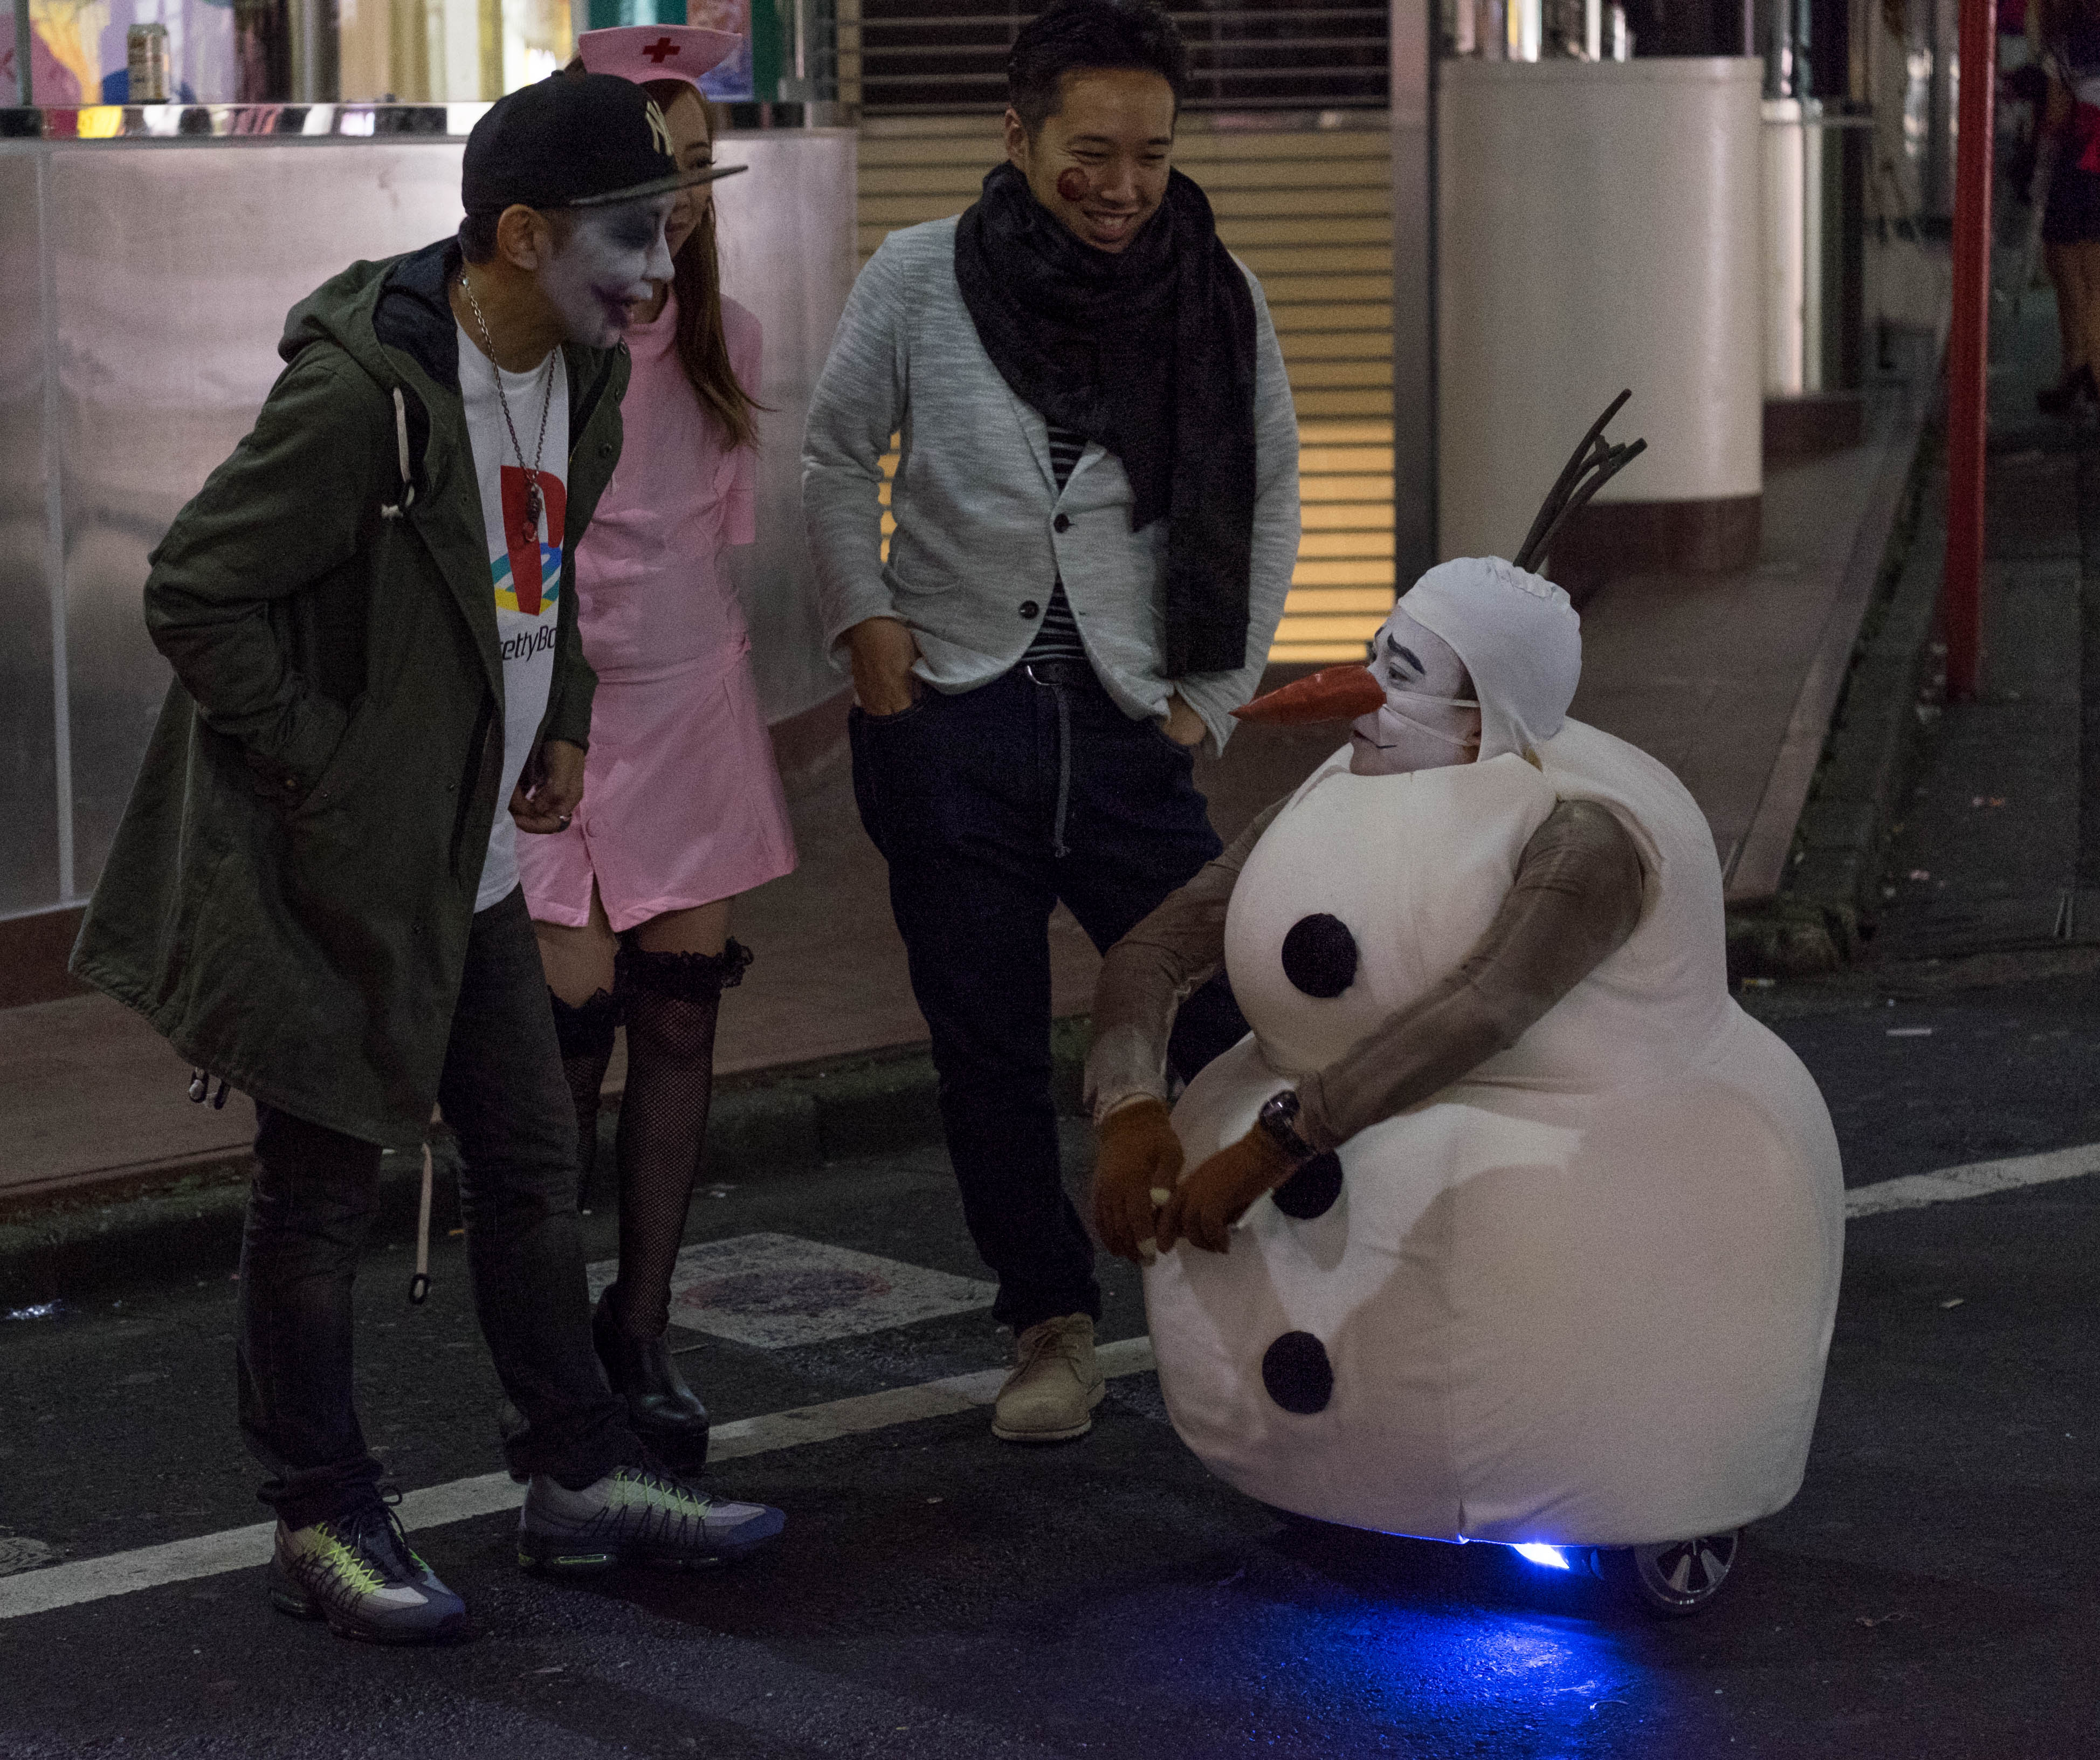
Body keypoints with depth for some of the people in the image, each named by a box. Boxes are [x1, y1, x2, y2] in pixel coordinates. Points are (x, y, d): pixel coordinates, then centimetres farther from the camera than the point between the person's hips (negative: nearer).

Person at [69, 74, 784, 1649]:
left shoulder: (580, 371, 3)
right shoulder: (363, 395, -24)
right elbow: (194, 596, -20)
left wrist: (561, 728, 10)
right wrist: (330, 771, -18)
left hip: (475, 865, 8)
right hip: (336, 870, -8)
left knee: (532, 1164, 14)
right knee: (322, 1193, 4)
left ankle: (584, 1479, 25)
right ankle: (324, 1524, 15)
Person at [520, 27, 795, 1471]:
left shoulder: (720, 336, 9)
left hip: (698, 705, 5)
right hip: (561, 711, -5)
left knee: (681, 1025, 4)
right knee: (568, 1026, -6)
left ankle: (642, 1336, 13)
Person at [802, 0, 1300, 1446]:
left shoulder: (1215, 297, 0)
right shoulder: (921, 281, -3)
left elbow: (1267, 497, 11)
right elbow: (839, 459, 10)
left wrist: (1217, 692, 6)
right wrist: (864, 619, -1)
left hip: (1129, 730, 0)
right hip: (949, 725, 0)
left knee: (1236, 1025, -8)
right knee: (991, 1053, 6)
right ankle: (1054, 1328, 19)